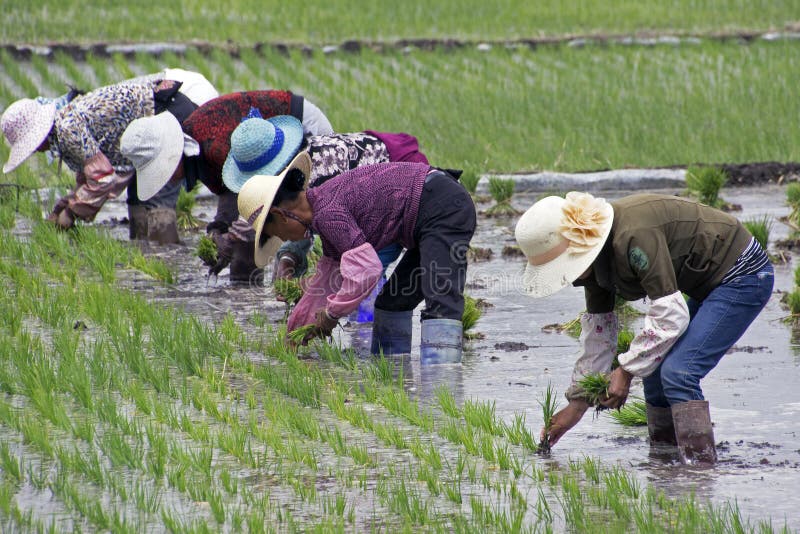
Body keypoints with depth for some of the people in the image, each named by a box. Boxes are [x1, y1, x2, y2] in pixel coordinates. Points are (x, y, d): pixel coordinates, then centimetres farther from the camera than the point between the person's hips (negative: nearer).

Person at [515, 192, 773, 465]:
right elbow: (598, 330, 8)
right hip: (709, 287, 10)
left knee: (677, 373, -19)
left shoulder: (634, 237, -31)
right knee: (655, 374, 8)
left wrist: (626, 370, -20)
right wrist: (577, 404, 9)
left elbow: (670, 315, -29)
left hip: (742, 277, -10)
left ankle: (701, 464, -17)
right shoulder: (594, 255, -2)